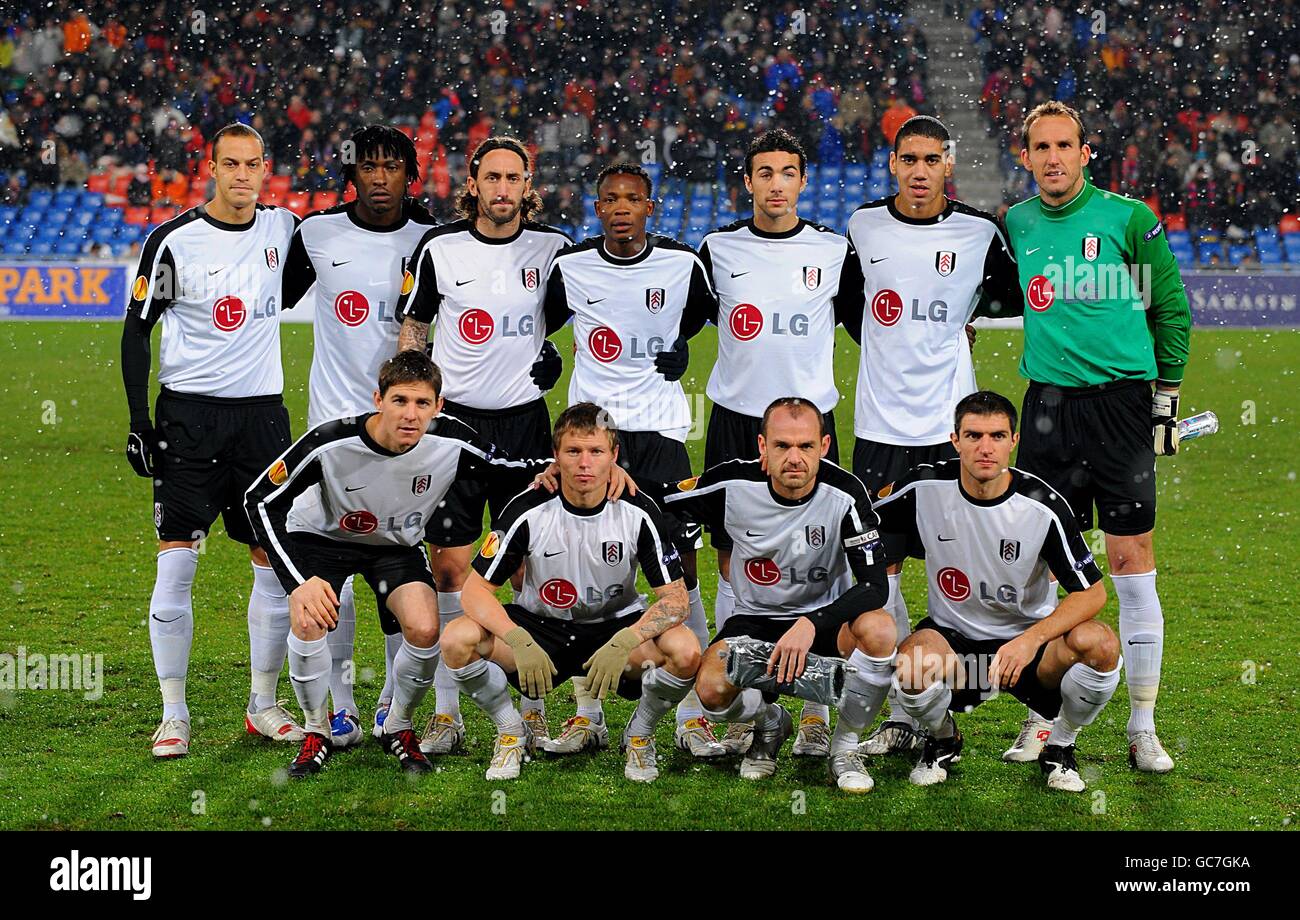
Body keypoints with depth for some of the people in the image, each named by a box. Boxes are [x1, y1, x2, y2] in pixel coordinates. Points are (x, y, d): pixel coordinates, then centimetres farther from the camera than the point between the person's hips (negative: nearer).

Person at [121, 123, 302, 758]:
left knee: (277, 563, 4)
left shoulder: (283, 227, 5)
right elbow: (136, 330, -2)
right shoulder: (174, 241, -7)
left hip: (262, 413, 4)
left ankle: (263, 705, 17)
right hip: (190, 414, -4)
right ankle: (173, 715, 4)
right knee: (176, 564, -6)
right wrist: (139, 420, -9)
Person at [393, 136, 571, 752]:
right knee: (449, 568, -1)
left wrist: (558, 352, 2)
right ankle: (447, 713, 7)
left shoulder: (552, 247, 1)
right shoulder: (439, 247, -1)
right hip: (453, 418, 0)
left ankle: (534, 709, 12)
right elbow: (413, 327, 9)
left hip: (525, 422, 0)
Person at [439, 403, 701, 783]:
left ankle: (639, 735, 1)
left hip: (618, 626, 0)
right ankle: (512, 731, 1)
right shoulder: (529, 510, -17)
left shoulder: (638, 512, -15)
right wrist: (520, 642, -33)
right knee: (457, 639, -26)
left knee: (685, 651, -31)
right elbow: (475, 589, -15)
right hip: (540, 626, 0)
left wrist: (623, 644, -33)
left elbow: (677, 599, -16)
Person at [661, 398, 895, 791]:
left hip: (825, 616, -1)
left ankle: (844, 746, -8)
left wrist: (811, 624, -36)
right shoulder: (733, 484, -16)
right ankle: (769, 723, 12)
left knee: (879, 629, -34)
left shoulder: (844, 492, -19)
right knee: (713, 691, -28)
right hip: (755, 618, 1)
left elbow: (876, 585, -24)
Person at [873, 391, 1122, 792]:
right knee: (913, 661, -36)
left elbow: (1093, 592, -15)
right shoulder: (925, 486, -11)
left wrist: (1032, 638, -30)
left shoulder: (1044, 506, -16)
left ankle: (1059, 746, 2)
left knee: (1100, 644, -31)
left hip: (1028, 640, 0)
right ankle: (942, 740, 2)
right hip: (952, 639, 0)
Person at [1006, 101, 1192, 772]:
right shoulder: (1015, 226, 7)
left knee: (1132, 560, -2)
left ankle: (1143, 728, 6)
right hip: (1048, 406, 3)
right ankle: (1046, 716, 15)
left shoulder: (1128, 218, -2)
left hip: (1122, 402, -3)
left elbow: (1172, 308, 4)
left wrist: (1165, 392, 3)